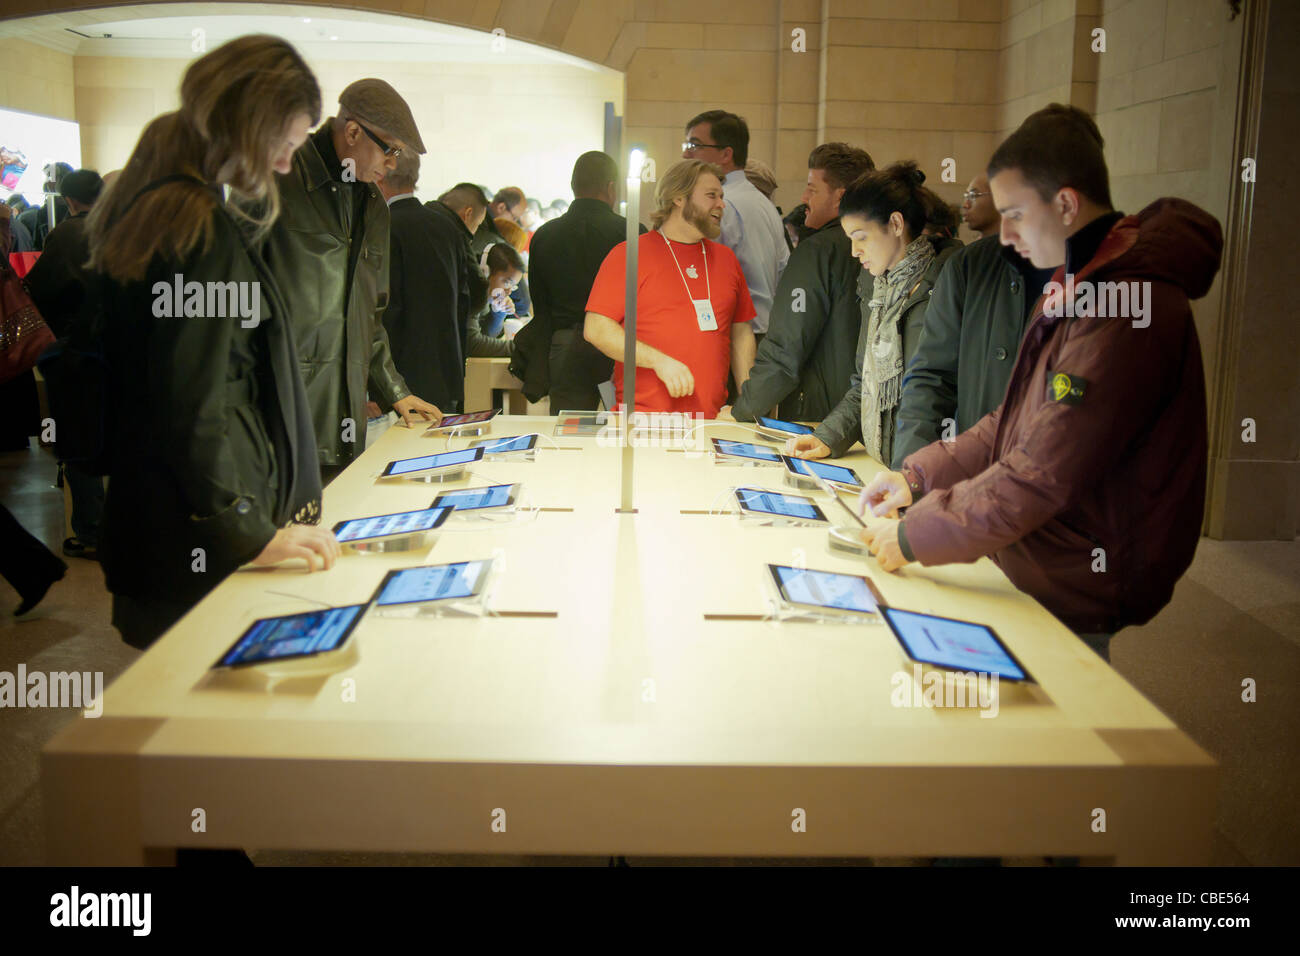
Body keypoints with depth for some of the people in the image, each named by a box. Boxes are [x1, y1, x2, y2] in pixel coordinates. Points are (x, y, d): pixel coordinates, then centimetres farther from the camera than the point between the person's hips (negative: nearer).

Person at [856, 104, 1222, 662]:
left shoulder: (1129, 311, -25)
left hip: (1072, 601, -9)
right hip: (1031, 572, 9)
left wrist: (912, 537, -18)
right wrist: (917, 475, 3)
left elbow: (1042, 477, -26)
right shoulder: (1078, 286, 9)